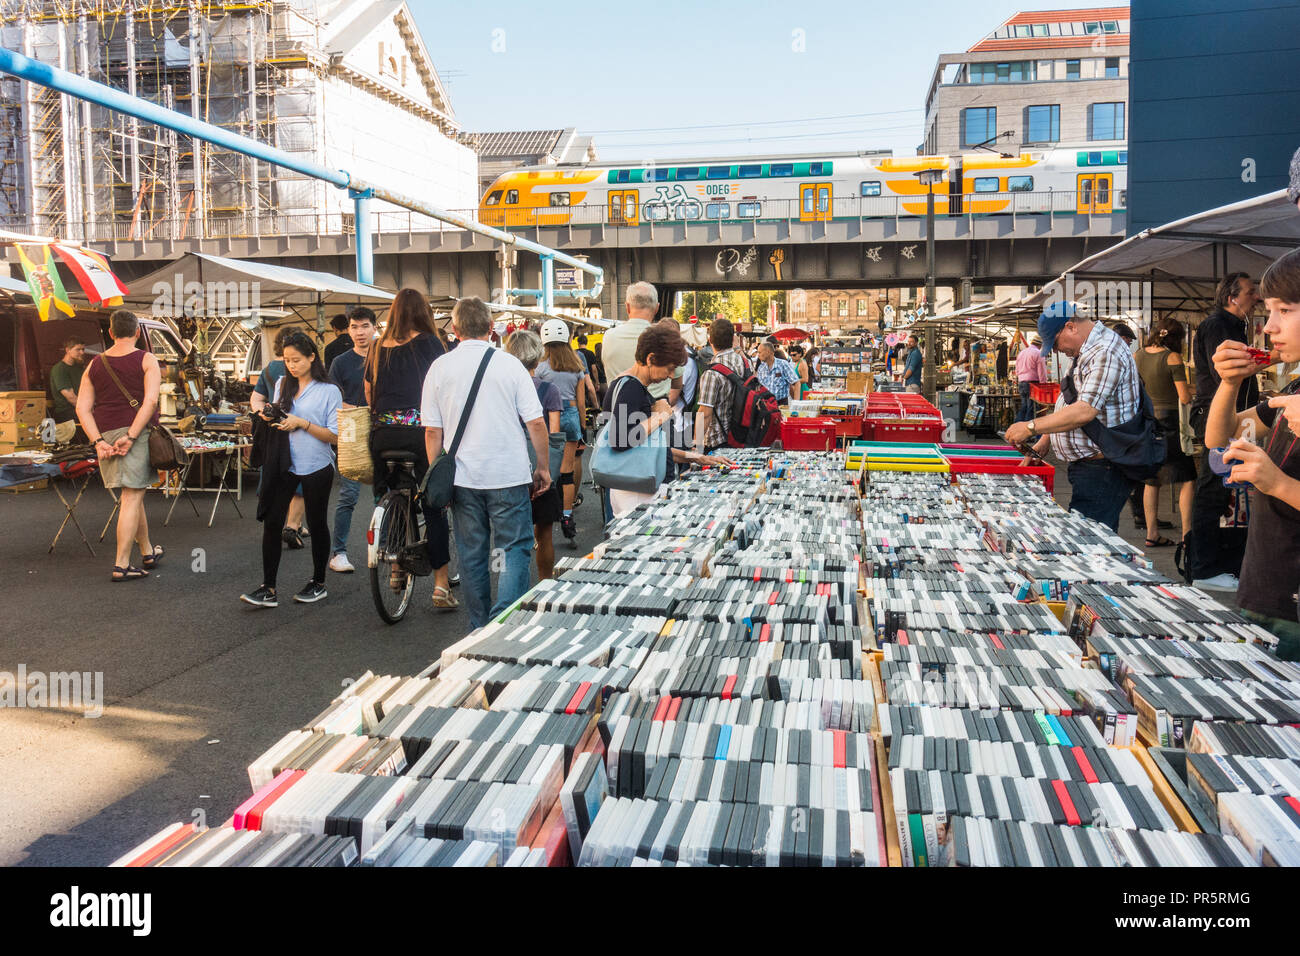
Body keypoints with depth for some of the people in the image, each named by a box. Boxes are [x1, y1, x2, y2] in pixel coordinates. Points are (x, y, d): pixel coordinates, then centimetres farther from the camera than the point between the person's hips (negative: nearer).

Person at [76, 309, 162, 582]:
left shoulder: (94, 365, 12)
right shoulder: (146, 360, -1)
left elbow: (82, 408, 3)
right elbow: (150, 401, -15)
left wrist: (98, 442, -3)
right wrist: (131, 436, -16)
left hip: (106, 435, 5)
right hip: (138, 433, -5)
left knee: (133, 496, 18)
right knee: (132, 498, -4)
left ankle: (148, 553, 31)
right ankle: (122, 565, -7)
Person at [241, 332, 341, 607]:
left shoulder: (329, 391, -5)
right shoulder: (282, 385, 11)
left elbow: (334, 437, -9)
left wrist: (302, 423, -18)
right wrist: (269, 419, -1)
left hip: (316, 466, -4)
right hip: (284, 463, 4)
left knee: (317, 524, 8)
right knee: (271, 522, -4)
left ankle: (318, 583, 24)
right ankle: (268, 589, 0)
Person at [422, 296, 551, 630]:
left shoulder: (439, 368, 1)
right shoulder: (508, 364, -5)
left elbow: (432, 430, 3)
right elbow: (536, 423, -5)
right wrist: (543, 468, 6)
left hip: (462, 478, 3)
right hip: (509, 476, -3)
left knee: (472, 555, 12)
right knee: (515, 549, 4)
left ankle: (480, 628, 21)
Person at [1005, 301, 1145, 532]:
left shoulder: (1105, 353, -17)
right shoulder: (1086, 352, 18)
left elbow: (1085, 411, -26)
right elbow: (1072, 403, 23)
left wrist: (1031, 427, -21)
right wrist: (1044, 440, 15)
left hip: (1102, 469, -11)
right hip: (1085, 466, 11)